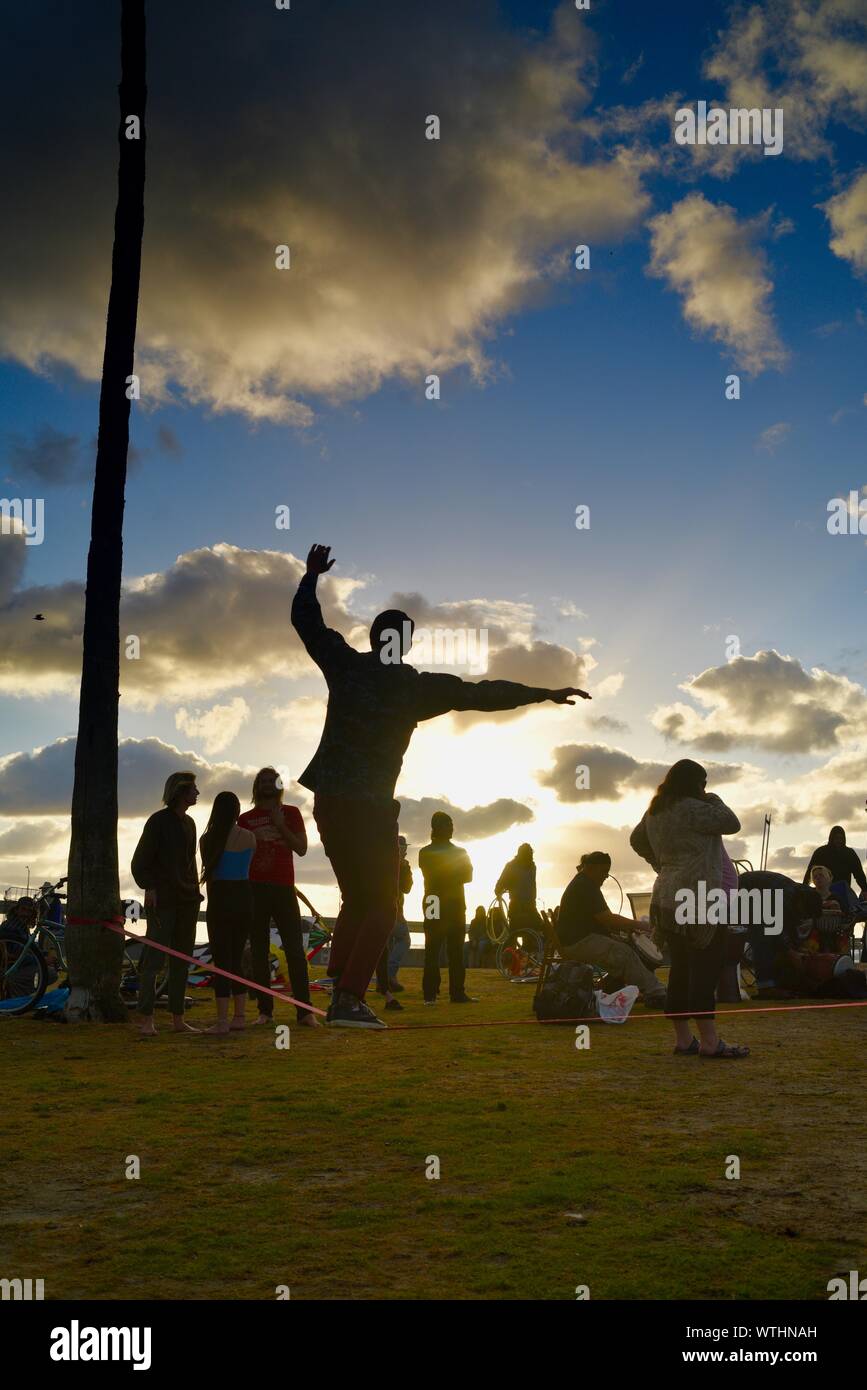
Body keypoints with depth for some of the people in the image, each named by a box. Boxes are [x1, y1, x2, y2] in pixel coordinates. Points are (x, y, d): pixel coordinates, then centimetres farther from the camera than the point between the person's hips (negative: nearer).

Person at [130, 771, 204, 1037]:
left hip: (187, 900, 7)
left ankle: (178, 1019, 12)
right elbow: (140, 861, -6)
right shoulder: (158, 820, -5)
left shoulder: (189, 823, 17)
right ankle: (146, 1019, -7)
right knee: (154, 958, -8)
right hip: (162, 899, -7)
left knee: (182, 960, 8)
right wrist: (149, 887, -17)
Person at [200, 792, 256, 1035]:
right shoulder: (249, 837, 0)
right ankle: (239, 1016, 15)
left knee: (221, 961, 0)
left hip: (220, 899, -3)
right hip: (244, 899, 3)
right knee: (236, 959, 14)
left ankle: (222, 1021, -3)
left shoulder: (207, 839, -6)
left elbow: (209, 872, 6)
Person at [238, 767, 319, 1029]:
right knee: (259, 952, -1)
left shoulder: (291, 813, 12)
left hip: (283, 889, -1)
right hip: (254, 889, 1)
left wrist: (281, 826, -9)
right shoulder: (246, 819, 14)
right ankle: (265, 1011, 1)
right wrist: (254, 838, -7)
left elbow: (301, 848, 3)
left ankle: (304, 1011, -9)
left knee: (295, 949, -8)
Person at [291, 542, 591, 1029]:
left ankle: (340, 995, 12)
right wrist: (546, 693, -1)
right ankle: (350, 999, -8)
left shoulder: (345, 664, 4)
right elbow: (483, 693, -6)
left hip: (329, 800, 6)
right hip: (372, 806, -5)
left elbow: (306, 620, 16)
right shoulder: (415, 685, -5)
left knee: (356, 900, 17)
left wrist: (312, 575, 31)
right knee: (382, 906, 2)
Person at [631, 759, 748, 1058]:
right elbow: (732, 823, -9)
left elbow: (636, 840, 29)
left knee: (681, 968, 11)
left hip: (667, 900, 9)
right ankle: (709, 1041, -8)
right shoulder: (691, 809, -13)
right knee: (704, 969, -7)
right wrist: (714, 800, 6)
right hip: (699, 901, -9)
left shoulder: (654, 812, 14)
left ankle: (683, 1038, 15)